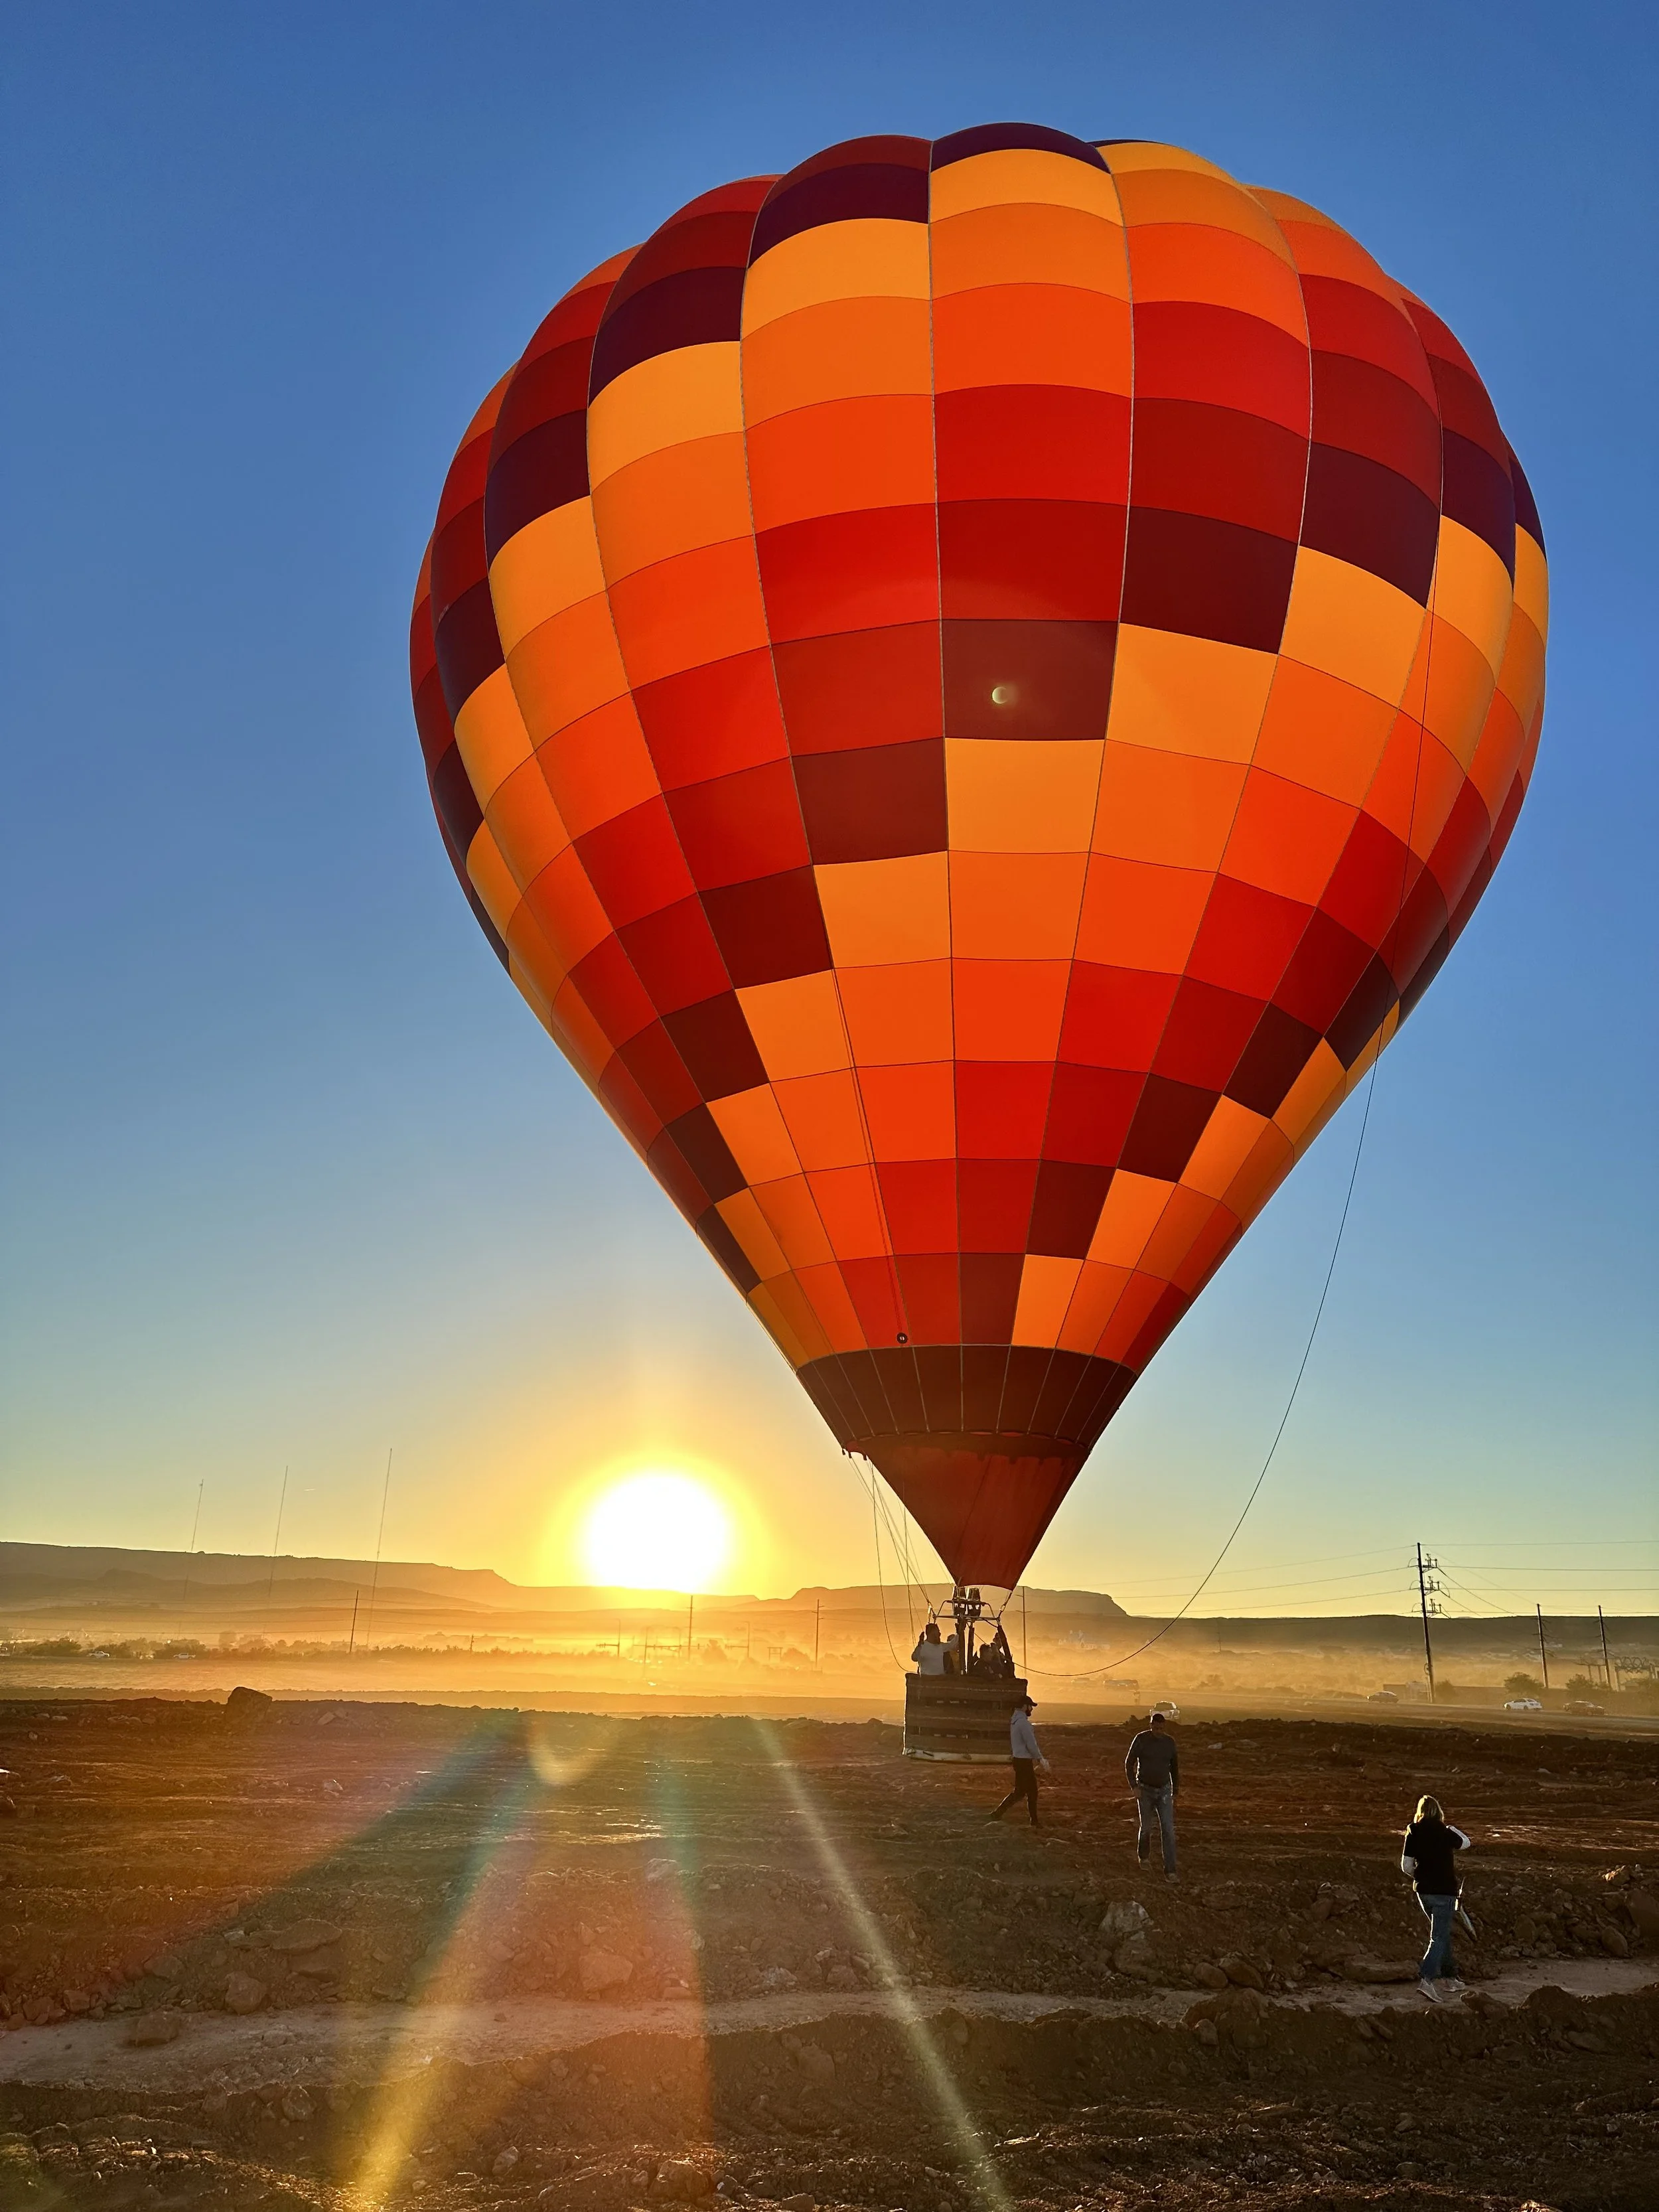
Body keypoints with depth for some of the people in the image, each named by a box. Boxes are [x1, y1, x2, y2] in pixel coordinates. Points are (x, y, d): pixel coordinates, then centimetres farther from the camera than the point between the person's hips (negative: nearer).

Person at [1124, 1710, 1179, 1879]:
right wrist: (1134, 1787, -18)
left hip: (1164, 1791, 2)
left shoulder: (1170, 1742, -5)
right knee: (1146, 1828, 11)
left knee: (1168, 1830, -10)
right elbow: (1129, 1764, -9)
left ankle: (1170, 1871, -7)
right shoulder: (1141, 1739, -14)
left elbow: (1174, 1767, 8)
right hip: (1145, 1790, -2)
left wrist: (1175, 1793, 11)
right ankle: (1143, 1855, 42)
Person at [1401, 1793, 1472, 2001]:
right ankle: (1426, 1978, -19)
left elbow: (1406, 1866, 1)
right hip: (1444, 1891, -4)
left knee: (1442, 1933, 22)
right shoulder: (1444, 1832, -10)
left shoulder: (1413, 1833, -1)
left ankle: (1450, 1976, 29)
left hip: (1422, 1890, 4)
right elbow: (1465, 1843, 10)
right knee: (1439, 1937, -4)